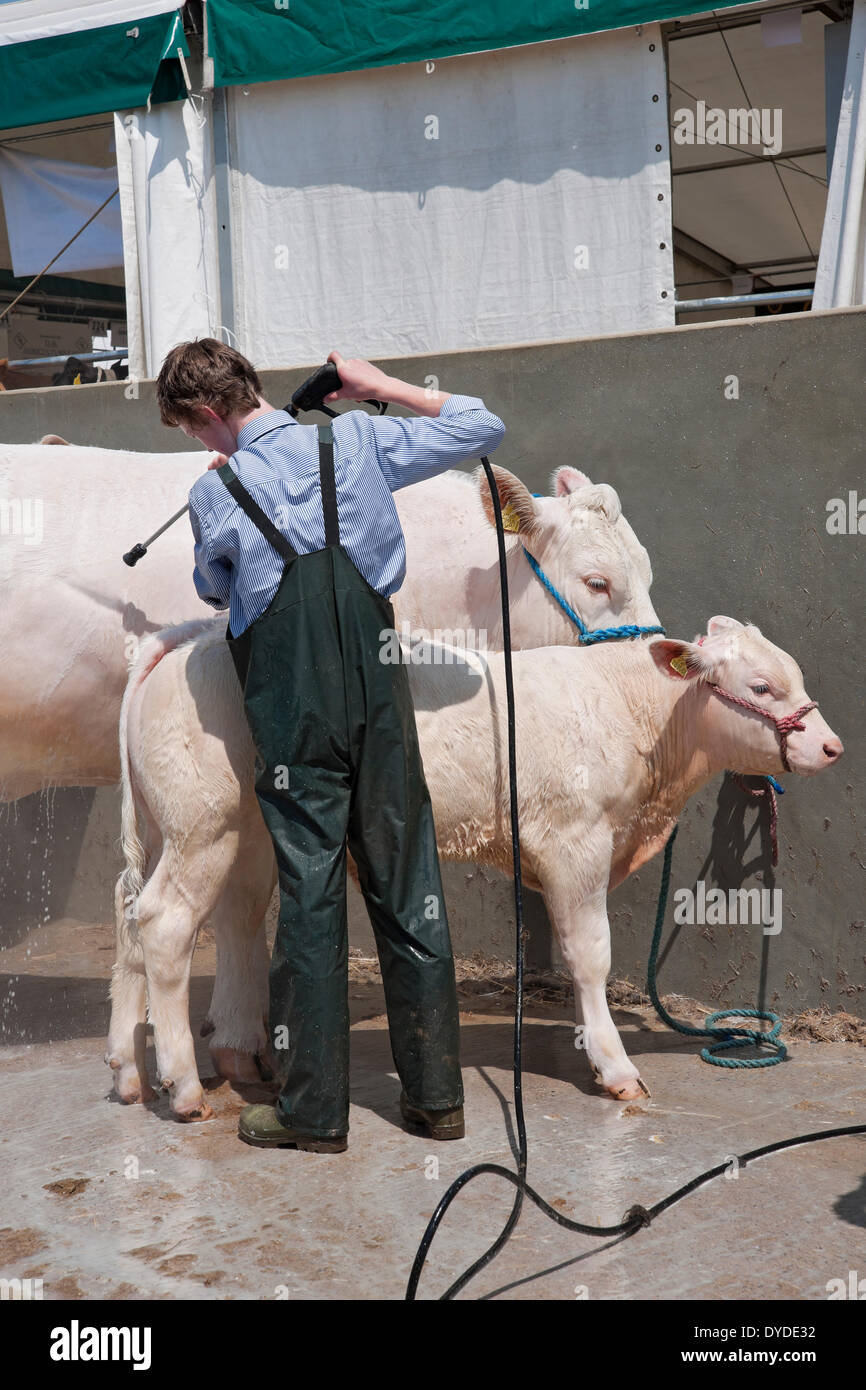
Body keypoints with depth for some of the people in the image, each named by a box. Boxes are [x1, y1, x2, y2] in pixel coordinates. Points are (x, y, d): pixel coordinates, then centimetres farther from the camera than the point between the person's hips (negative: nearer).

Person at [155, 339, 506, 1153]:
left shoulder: (214, 494, -3)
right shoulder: (355, 442, 3)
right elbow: (482, 427, 14)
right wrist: (381, 388, 17)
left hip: (293, 719, -3)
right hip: (379, 698, 3)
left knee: (309, 897, 3)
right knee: (407, 889, 9)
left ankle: (313, 1110, 10)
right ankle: (435, 1095, 17)